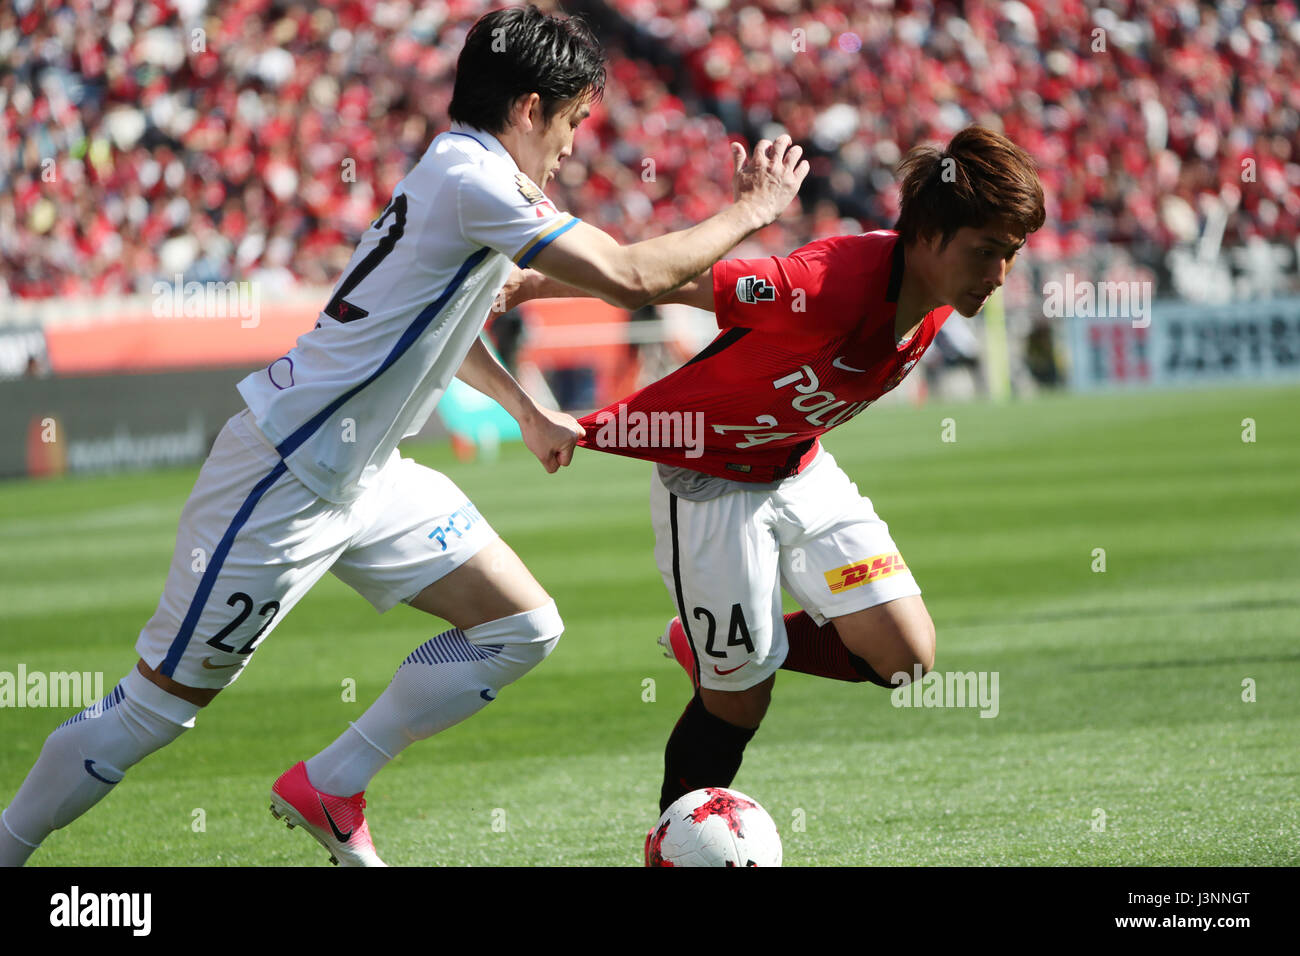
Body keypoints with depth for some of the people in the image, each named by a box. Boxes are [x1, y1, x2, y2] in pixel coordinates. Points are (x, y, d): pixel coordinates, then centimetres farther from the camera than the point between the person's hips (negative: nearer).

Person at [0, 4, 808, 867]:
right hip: (286, 478, -10)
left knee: (525, 628, 5)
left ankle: (327, 792, 13)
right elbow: (633, 276, -23)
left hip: (366, 474, 10)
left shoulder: (461, 172, 10)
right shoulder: (473, 180, -21)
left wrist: (529, 413, 32)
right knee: (161, 704, -3)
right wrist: (750, 213, -10)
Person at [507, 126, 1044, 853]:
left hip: (800, 468, 7)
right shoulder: (833, 288, -37)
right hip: (708, 481, -7)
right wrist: (525, 286, -16)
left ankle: (707, 643, 20)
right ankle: (672, 844, 23)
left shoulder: (936, 295, -12)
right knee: (742, 694, -2)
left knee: (906, 656, -2)